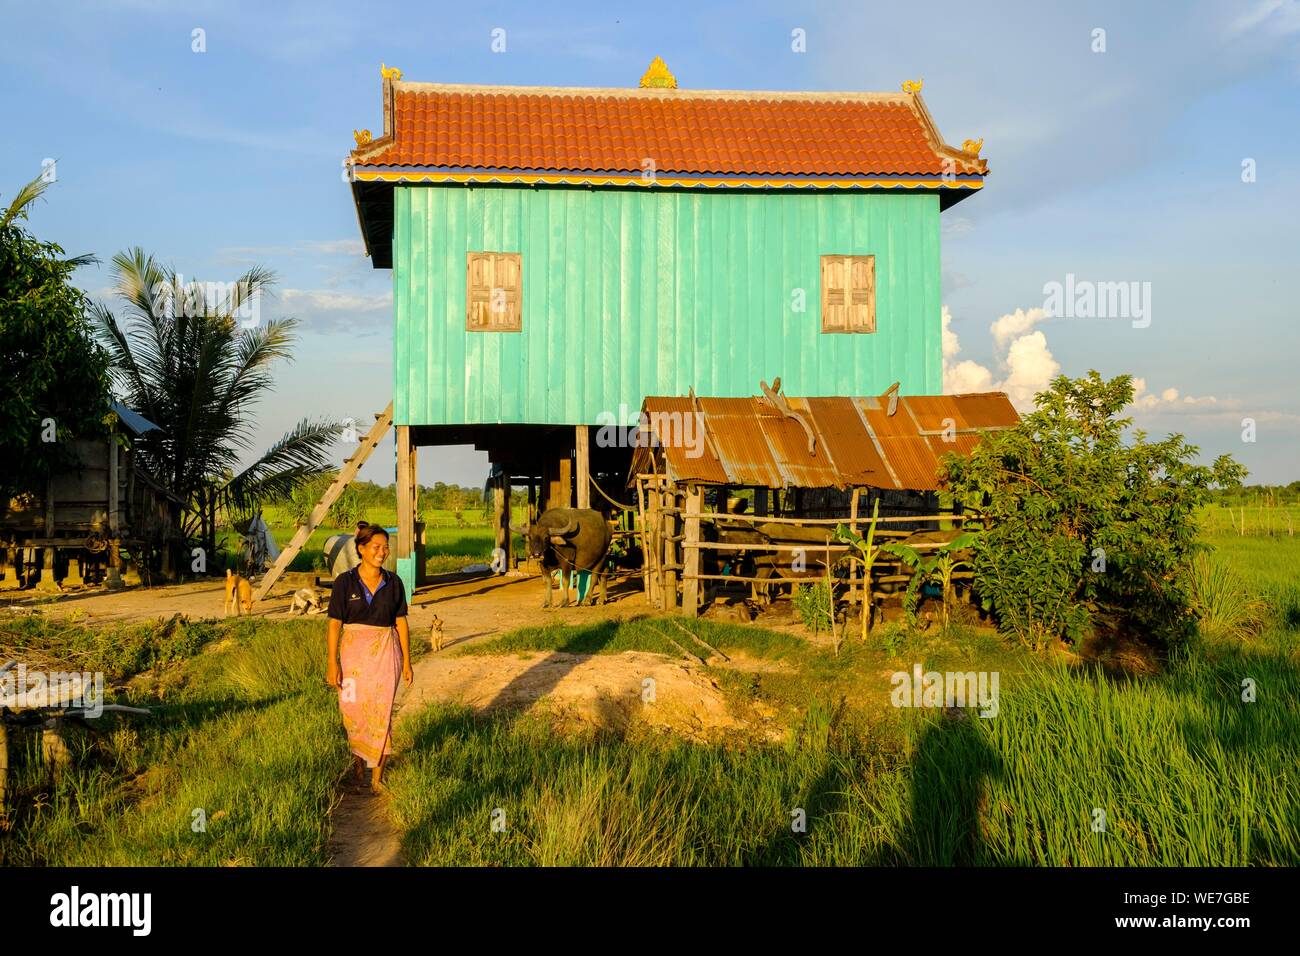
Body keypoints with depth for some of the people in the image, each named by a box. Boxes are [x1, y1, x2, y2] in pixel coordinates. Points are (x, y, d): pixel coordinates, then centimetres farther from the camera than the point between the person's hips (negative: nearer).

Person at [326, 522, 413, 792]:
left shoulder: (393, 582, 2)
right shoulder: (345, 582, -4)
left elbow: (401, 622, 5)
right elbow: (335, 624, -4)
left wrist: (406, 661, 3)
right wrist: (332, 663, -8)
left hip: (385, 653, 1)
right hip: (354, 652, -1)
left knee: (382, 713, -2)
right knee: (354, 711, 8)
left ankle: (377, 776, 5)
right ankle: (357, 762, 32)